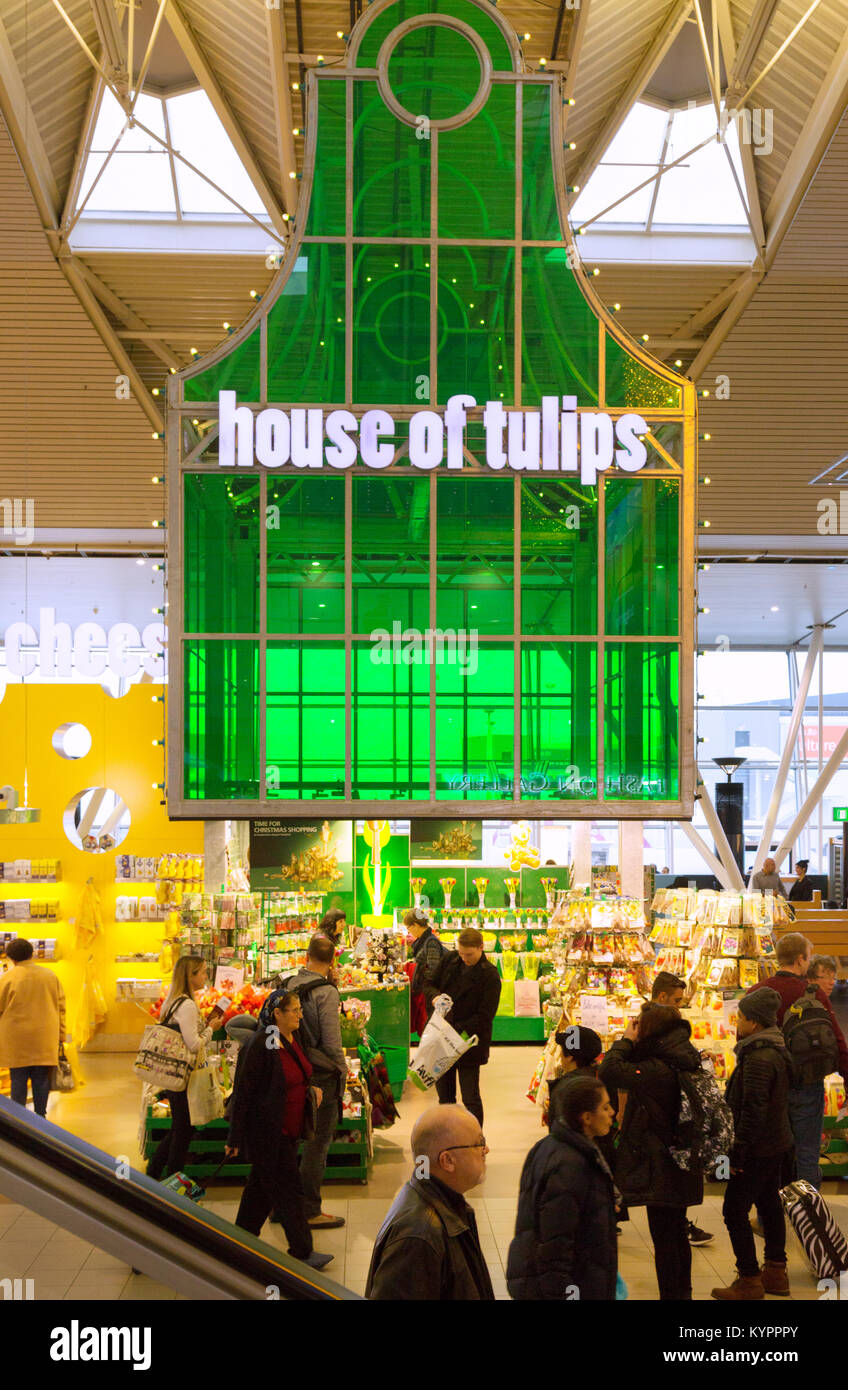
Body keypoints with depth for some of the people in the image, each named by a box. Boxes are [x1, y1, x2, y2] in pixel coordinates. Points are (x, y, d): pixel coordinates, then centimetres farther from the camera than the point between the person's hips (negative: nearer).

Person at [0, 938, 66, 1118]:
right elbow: (61, 1007, 8)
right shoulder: (50, 976, 5)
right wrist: (61, 1037, 14)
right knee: (41, 1079, 9)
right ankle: (40, 1115, 11)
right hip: (44, 1040, 3)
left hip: (16, 1039, -3)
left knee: (18, 1079, 4)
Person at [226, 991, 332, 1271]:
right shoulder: (262, 1044, -21)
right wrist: (235, 1138, -16)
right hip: (267, 1131, -9)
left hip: (290, 1130, 9)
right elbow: (244, 1092, -18)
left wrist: (312, 1086, 3)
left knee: (262, 1185, 18)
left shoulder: (293, 1039, 5)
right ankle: (302, 1252, 8)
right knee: (288, 1188, -1)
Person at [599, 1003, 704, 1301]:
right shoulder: (682, 1062, 2)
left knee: (664, 1240, 3)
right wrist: (631, 1044, 0)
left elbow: (609, 1072, -31)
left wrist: (626, 1039, -19)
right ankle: (682, 1292, 36)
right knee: (677, 1235, 23)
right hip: (681, 1164, 10)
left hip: (661, 1172, -10)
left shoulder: (656, 1071, -27)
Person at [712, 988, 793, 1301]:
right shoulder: (776, 1050, 8)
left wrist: (737, 1154, -20)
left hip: (759, 1147, -10)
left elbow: (753, 1110, -26)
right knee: (769, 1205, 19)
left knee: (734, 1211, -2)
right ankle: (775, 1272, 29)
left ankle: (749, 1280, 5)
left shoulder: (758, 1057, -24)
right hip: (777, 1143, 10)